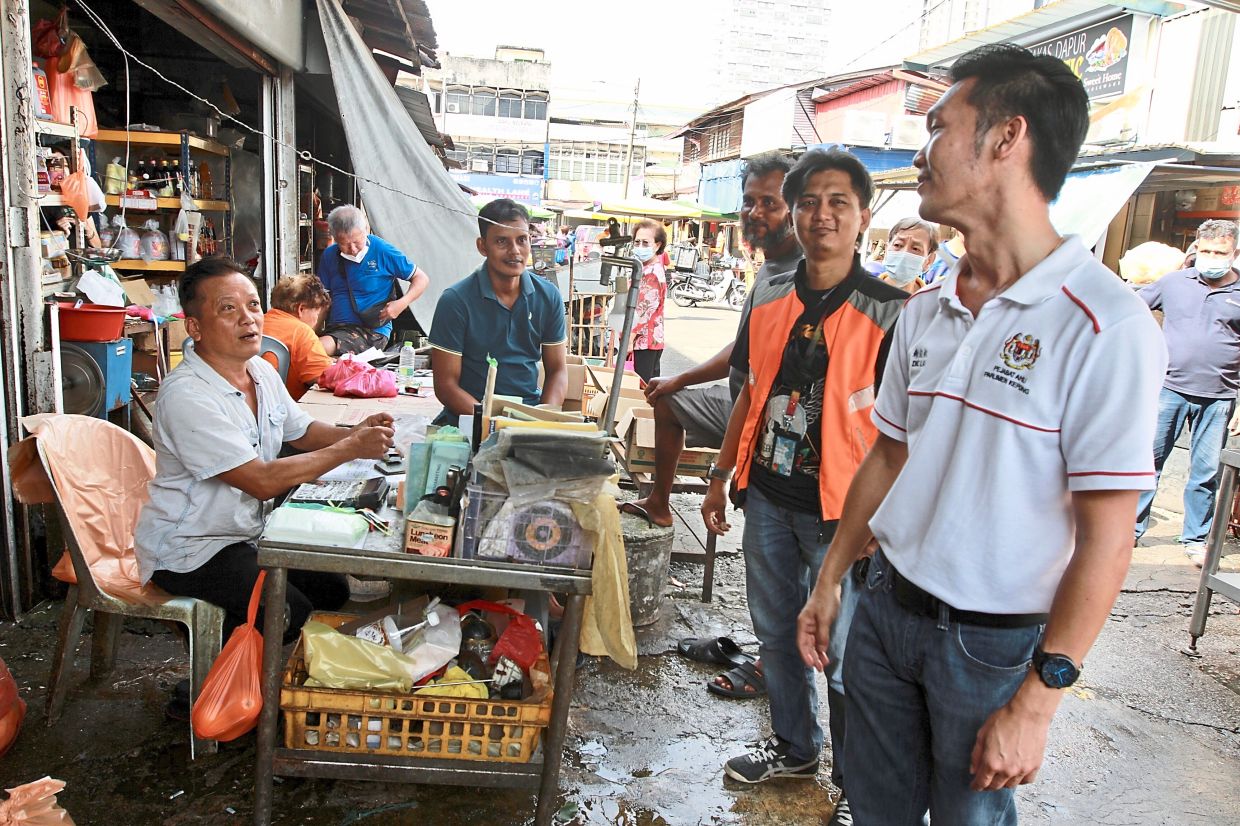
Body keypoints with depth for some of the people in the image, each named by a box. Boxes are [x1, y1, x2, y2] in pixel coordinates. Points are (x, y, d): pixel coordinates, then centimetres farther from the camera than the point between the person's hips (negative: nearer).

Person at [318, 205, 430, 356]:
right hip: (334, 328, 5)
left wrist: (401, 304, -11)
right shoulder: (329, 255, 12)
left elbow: (422, 279, 5)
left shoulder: (382, 251, -1)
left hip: (371, 332, -5)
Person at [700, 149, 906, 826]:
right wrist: (720, 478, 14)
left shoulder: (888, 311, -11)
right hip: (768, 497, 6)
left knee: (845, 657, 4)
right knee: (776, 633, 20)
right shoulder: (769, 298, 5)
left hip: (840, 513, -5)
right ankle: (794, 747, 42)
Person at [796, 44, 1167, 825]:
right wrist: (831, 581, 12)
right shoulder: (925, 311, 2)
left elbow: (1106, 539, -18)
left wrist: (1037, 700, -16)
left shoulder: (1105, 325, -19)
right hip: (887, 608, 5)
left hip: (993, 641, -5)